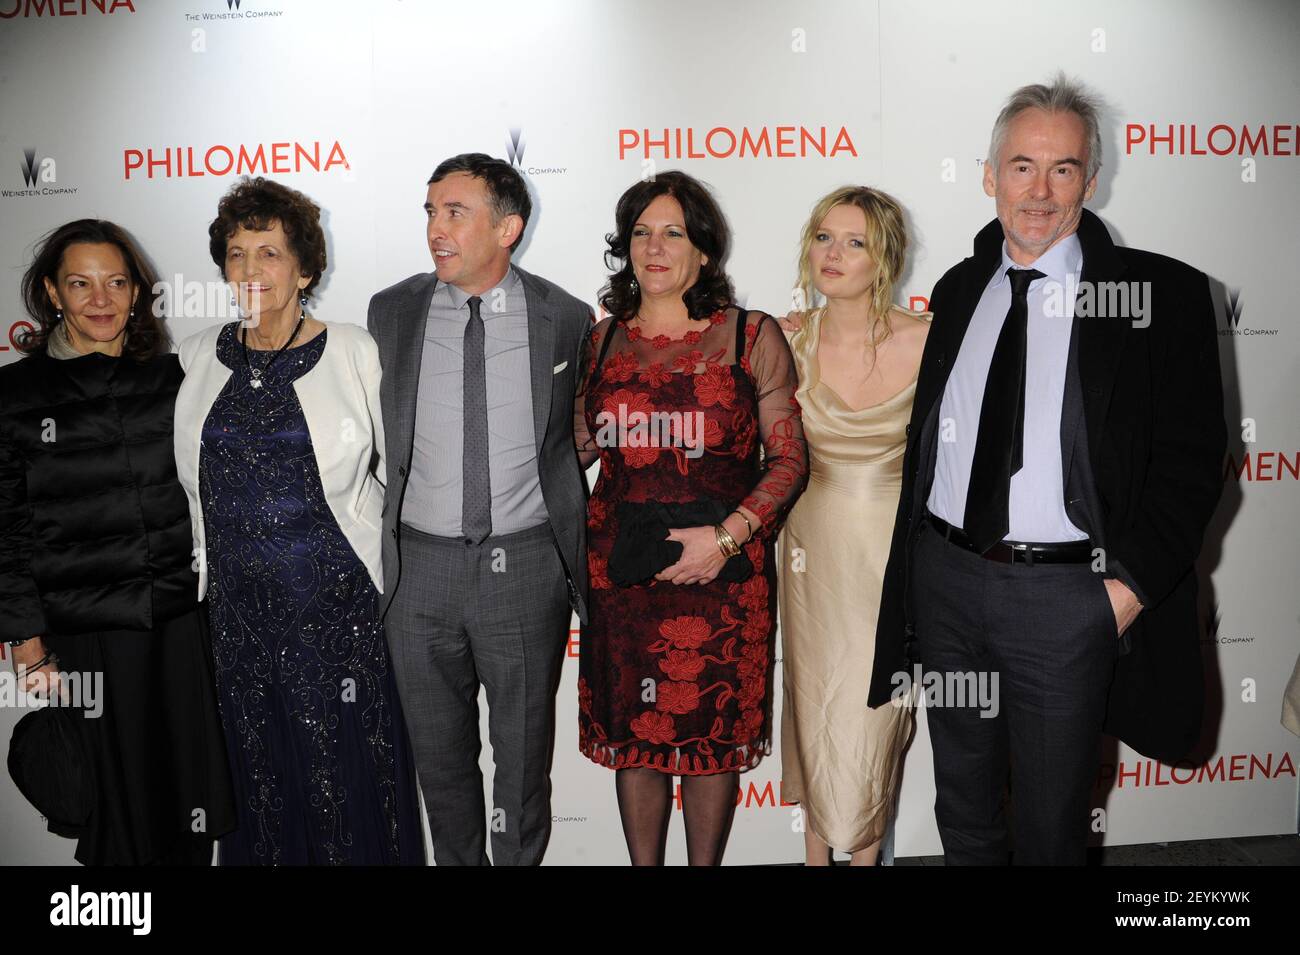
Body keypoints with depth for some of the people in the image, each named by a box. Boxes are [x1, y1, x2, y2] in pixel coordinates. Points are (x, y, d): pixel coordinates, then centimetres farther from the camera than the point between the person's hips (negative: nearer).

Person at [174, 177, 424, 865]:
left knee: (347, 771, 5)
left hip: (337, 602, -3)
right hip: (236, 607, 3)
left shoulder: (353, 353, -3)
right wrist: (196, 570, 13)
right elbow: (184, 483, 15)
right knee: (257, 768, 13)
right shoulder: (197, 359, 6)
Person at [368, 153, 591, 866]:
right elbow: (371, 440, 9)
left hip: (525, 564, -2)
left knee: (523, 749, 13)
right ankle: (457, 861, 39)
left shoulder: (565, 319, -4)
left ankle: (519, 859, 36)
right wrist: (377, 551, 7)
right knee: (439, 752, 16)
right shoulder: (391, 313, 1)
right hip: (420, 562, 2)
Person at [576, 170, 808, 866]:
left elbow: (789, 458, -3)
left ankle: (706, 864, 31)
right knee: (632, 734, 11)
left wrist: (726, 536, -14)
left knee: (713, 736, 10)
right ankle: (643, 864, 31)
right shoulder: (602, 339, 7)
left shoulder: (753, 338, -2)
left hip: (722, 572, -2)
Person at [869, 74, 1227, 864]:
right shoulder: (958, 289, 8)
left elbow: (1191, 460, -8)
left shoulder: (1162, 294, -6)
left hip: (1066, 594, -4)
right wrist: (918, 559, 7)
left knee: (1052, 827, 13)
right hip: (946, 577, 4)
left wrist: (1127, 587, -15)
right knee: (963, 807, 22)